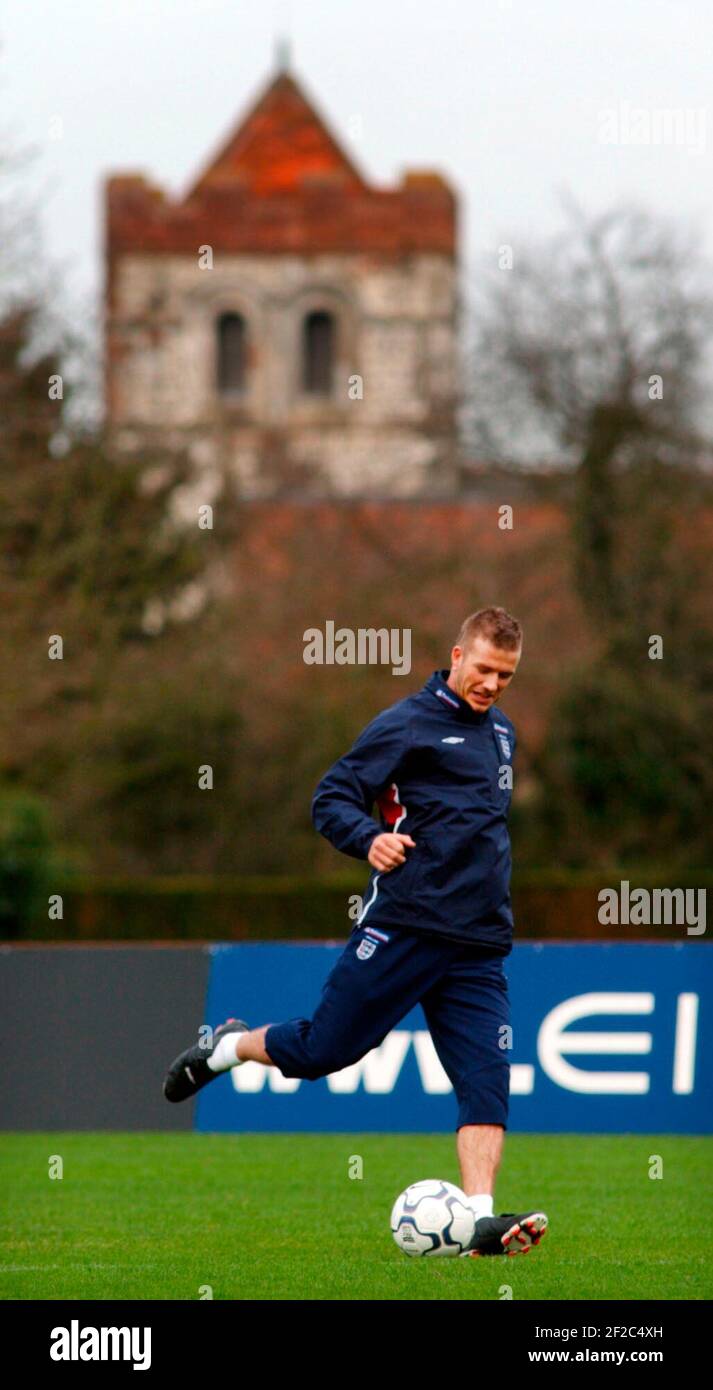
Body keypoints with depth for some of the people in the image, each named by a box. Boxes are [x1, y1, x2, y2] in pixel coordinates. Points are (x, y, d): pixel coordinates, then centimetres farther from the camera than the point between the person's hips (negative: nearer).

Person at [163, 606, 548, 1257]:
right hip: (402, 928, -6)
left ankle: (480, 1218, -17)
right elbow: (331, 798, -6)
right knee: (319, 1051, -2)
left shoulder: (502, 732, 19)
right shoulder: (407, 723, -4)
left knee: (487, 1081, -9)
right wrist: (371, 839, -23)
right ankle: (229, 1046, 28)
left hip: (478, 950, 6)